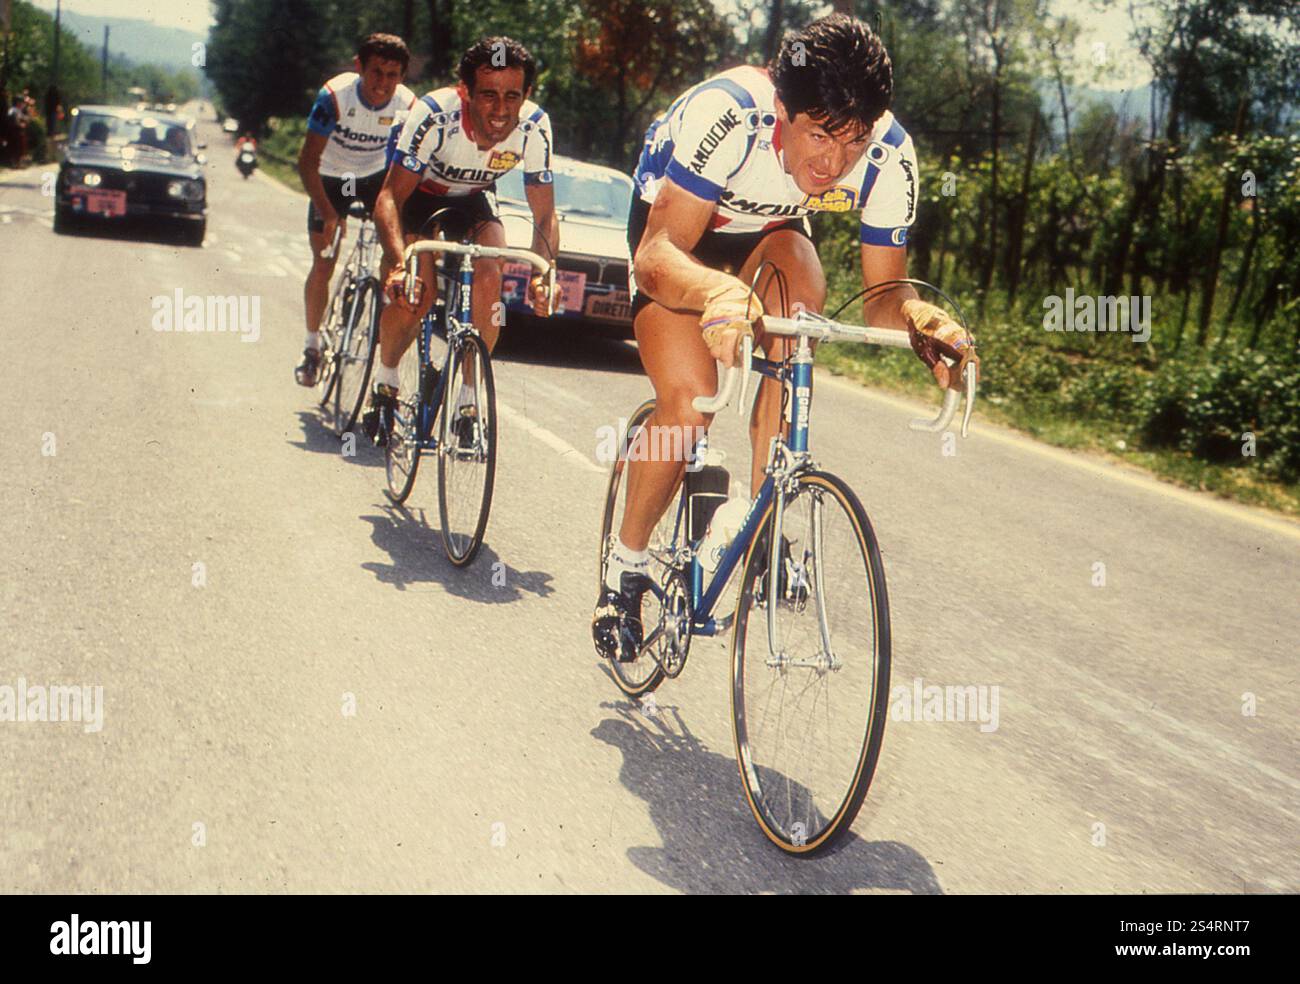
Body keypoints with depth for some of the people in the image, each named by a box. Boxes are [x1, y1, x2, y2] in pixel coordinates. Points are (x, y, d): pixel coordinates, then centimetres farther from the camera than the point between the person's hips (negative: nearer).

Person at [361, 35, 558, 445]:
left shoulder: (534, 127, -28)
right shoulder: (434, 115, -36)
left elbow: (545, 215, -21)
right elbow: (391, 196, -35)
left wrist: (542, 274, -39)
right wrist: (399, 263, -52)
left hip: (474, 199, 2)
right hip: (420, 193, -2)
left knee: (490, 279, -23)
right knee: (417, 290, -23)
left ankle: (468, 400, -7)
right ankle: (384, 383, 6)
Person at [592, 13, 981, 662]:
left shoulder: (889, 154, -27)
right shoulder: (729, 112, -38)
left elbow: (882, 288, -18)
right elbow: (657, 256, -41)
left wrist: (920, 316, -42)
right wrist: (722, 292, -63)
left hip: (770, 233, 4)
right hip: (674, 228, -4)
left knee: (800, 276, -31)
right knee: (690, 398, -23)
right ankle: (626, 564, 3)